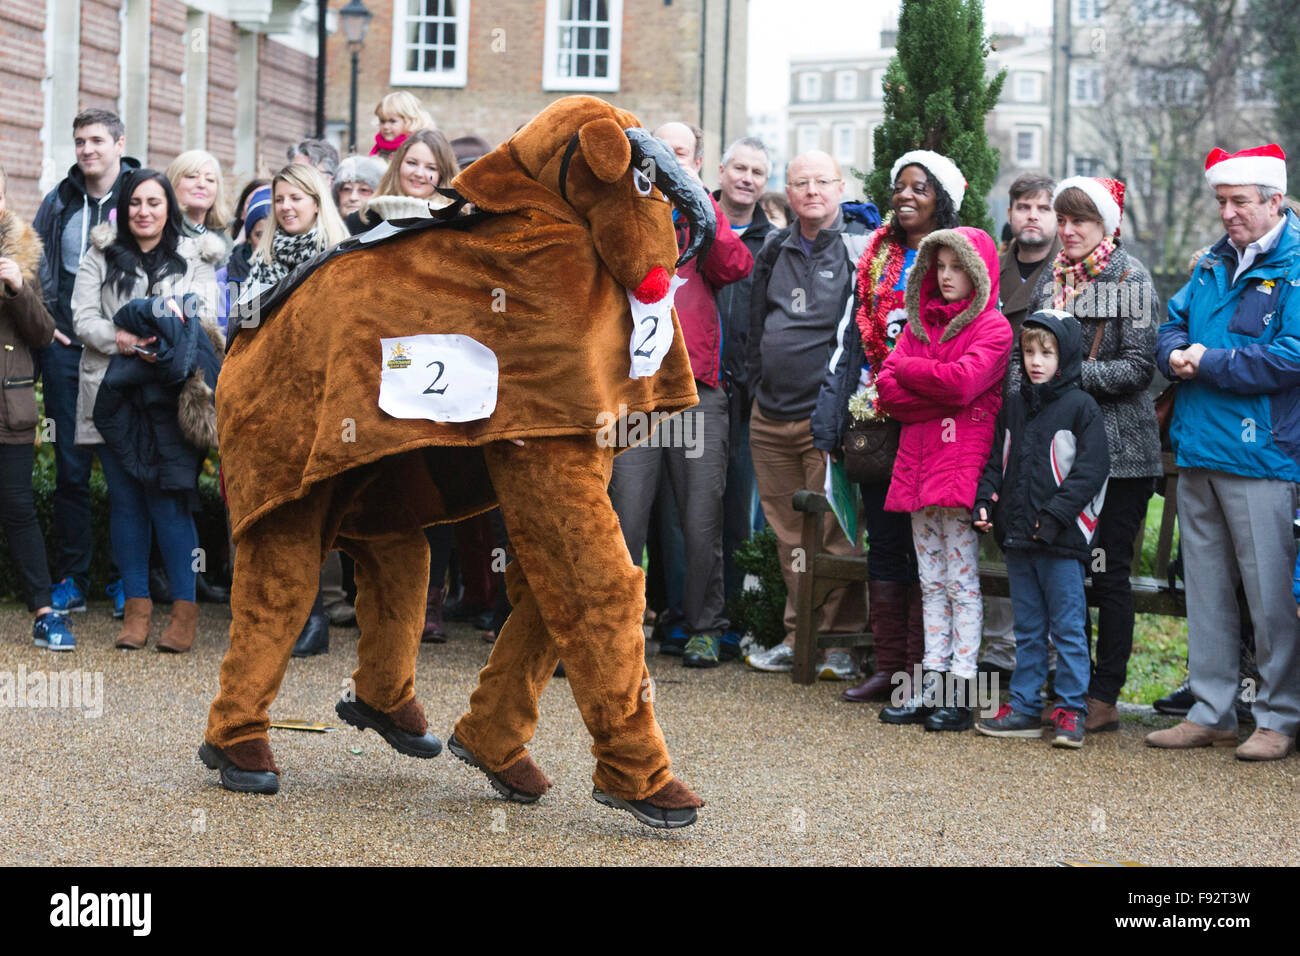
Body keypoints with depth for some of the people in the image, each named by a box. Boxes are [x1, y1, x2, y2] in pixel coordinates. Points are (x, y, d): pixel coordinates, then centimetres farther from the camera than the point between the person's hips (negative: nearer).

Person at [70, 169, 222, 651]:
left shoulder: (194, 257, 11)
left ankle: (185, 607, -3)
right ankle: (137, 604, 10)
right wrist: (121, 341, -15)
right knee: (125, 499, 3)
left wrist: (165, 339, -18)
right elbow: (83, 317, 4)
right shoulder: (101, 257, 13)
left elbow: (205, 318, 1)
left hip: (171, 393, -2)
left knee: (169, 500, -10)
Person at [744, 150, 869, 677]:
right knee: (788, 533, 10)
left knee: (834, 534, -4)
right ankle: (798, 637, 19)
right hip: (770, 414, 6)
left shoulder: (859, 249, -3)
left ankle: (838, 642, 5)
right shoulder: (775, 249, 14)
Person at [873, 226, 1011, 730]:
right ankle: (933, 683, 12)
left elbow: (962, 381, -19)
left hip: (962, 459, -6)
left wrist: (907, 370, -5)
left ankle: (962, 693, -2)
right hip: (918, 461, 6)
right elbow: (886, 385, 5)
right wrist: (942, 399, -10)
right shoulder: (921, 322, 16)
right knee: (931, 582, 9)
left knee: (961, 582, -4)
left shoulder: (992, 327, -2)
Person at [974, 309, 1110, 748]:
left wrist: (1055, 515, -17)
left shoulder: (1081, 407, -5)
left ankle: (1070, 711, 5)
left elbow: (1090, 470, -11)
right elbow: (996, 460, 19)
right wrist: (984, 500, 3)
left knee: (1068, 627, -1)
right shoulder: (1013, 405, 13)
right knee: (1027, 628, 13)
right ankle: (1025, 705, 20)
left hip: (1061, 540, -6)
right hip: (1017, 537, 6)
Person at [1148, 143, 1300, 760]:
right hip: (1198, 454, 7)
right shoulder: (1214, 263, 16)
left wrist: (1209, 361, -14)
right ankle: (1210, 713, 21)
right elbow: (1173, 324, 20)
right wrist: (1176, 353, -3)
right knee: (1205, 588, 12)